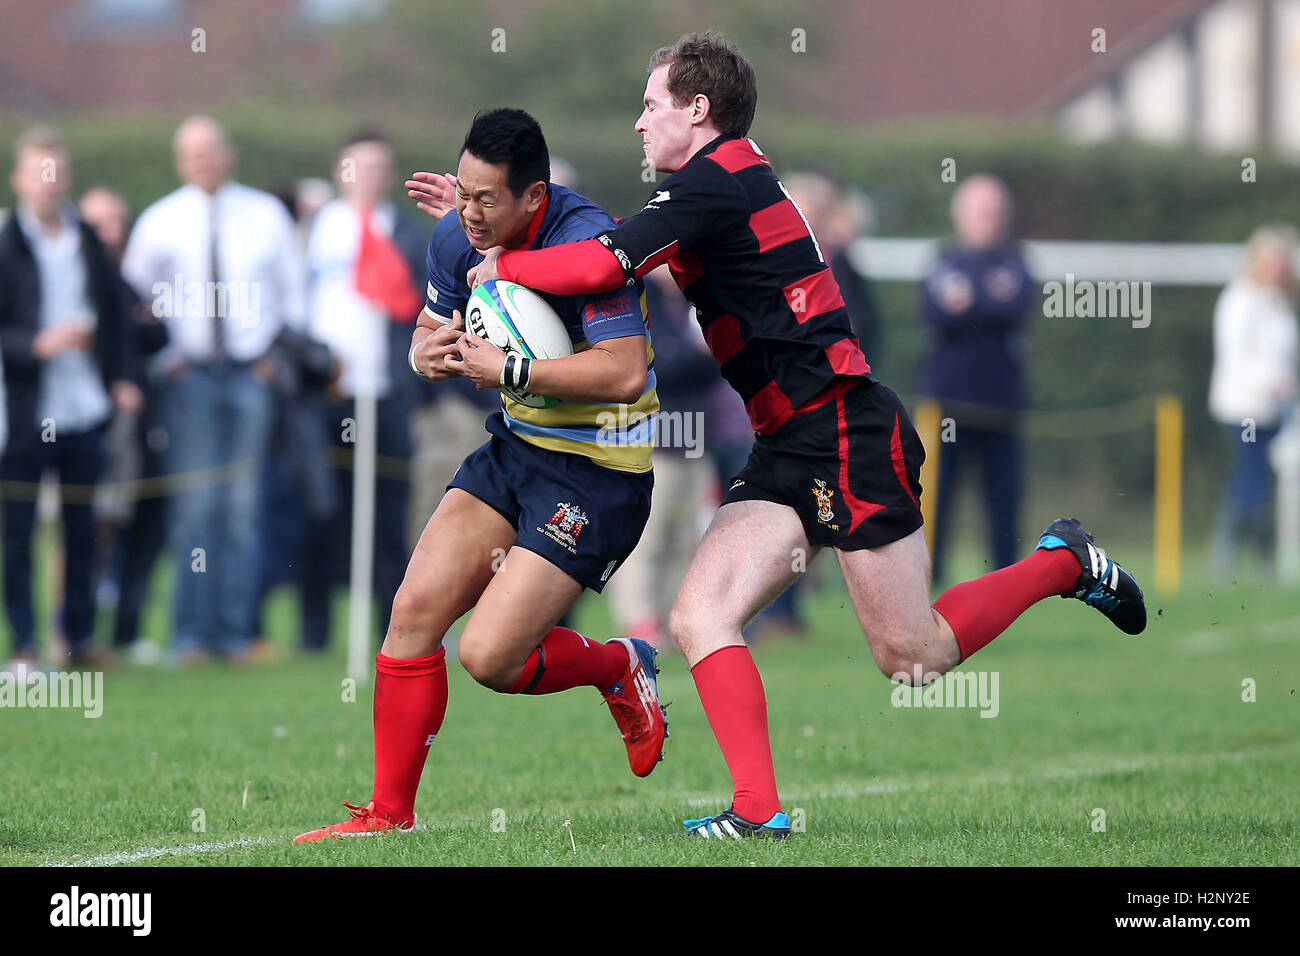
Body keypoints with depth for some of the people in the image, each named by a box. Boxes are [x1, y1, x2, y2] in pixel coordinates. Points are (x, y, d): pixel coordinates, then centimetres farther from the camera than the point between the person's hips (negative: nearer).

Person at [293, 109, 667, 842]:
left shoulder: (586, 239, -25)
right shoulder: (458, 239, -2)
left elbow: (625, 373, -33)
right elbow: (431, 331, 16)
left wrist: (508, 370, -28)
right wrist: (430, 352, -9)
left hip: (598, 472, -8)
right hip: (518, 446, 8)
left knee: (489, 656, -14)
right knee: (416, 609, -2)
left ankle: (621, 667, 17)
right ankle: (389, 814, 8)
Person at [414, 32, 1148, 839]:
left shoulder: (716, 182, -14)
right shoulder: (732, 184, 16)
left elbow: (604, 265, -23)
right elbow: (611, 248, 25)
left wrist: (504, 265, -7)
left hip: (846, 434, -10)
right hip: (787, 451, 10)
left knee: (913, 658, -3)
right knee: (699, 619, -6)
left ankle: (1066, 564, 16)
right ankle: (758, 810, -12)